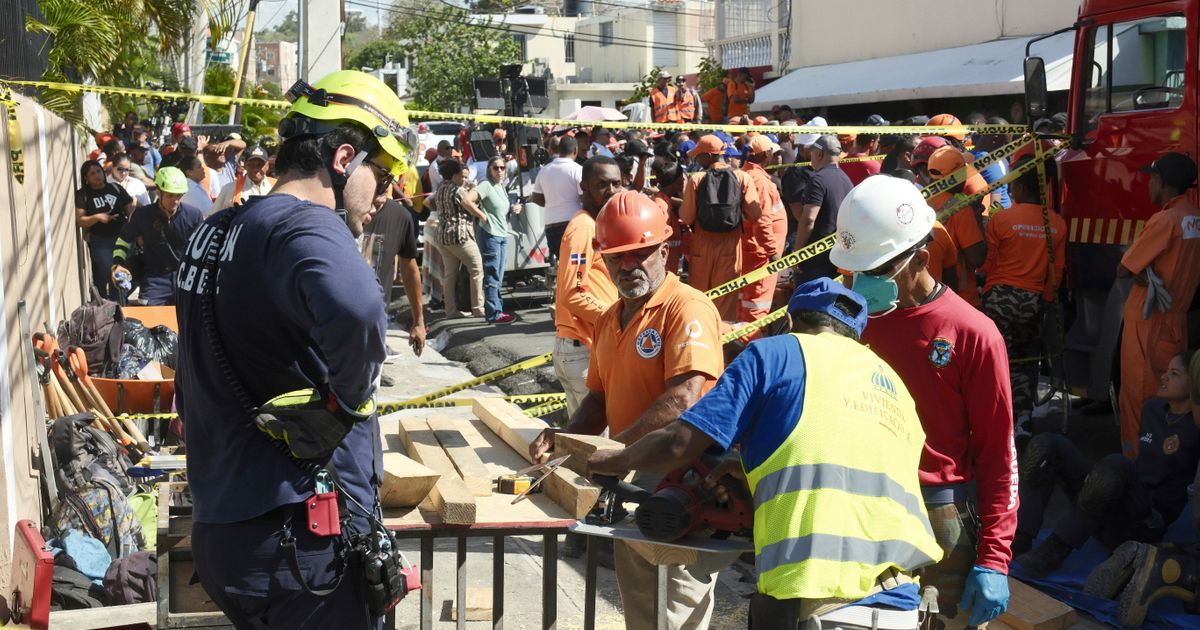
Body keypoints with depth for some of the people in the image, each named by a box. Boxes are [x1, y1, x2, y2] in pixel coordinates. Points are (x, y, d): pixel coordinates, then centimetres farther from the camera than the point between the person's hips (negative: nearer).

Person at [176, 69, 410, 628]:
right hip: (303, 544, -9)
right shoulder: (305, 227, -17)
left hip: (222, 531, 9)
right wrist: (342, 403, -25)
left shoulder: (215, 231, 13)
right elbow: (355, 308, -41)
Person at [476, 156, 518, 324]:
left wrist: (513, 209, 6)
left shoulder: (502, 186, 14)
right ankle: (494, 314, -3)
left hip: (502, 234, 9)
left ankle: (496, 309, 19)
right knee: (492, 276, -5)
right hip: (490, 234, -8)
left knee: (498, 278, 13)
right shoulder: (486, 186, -11)